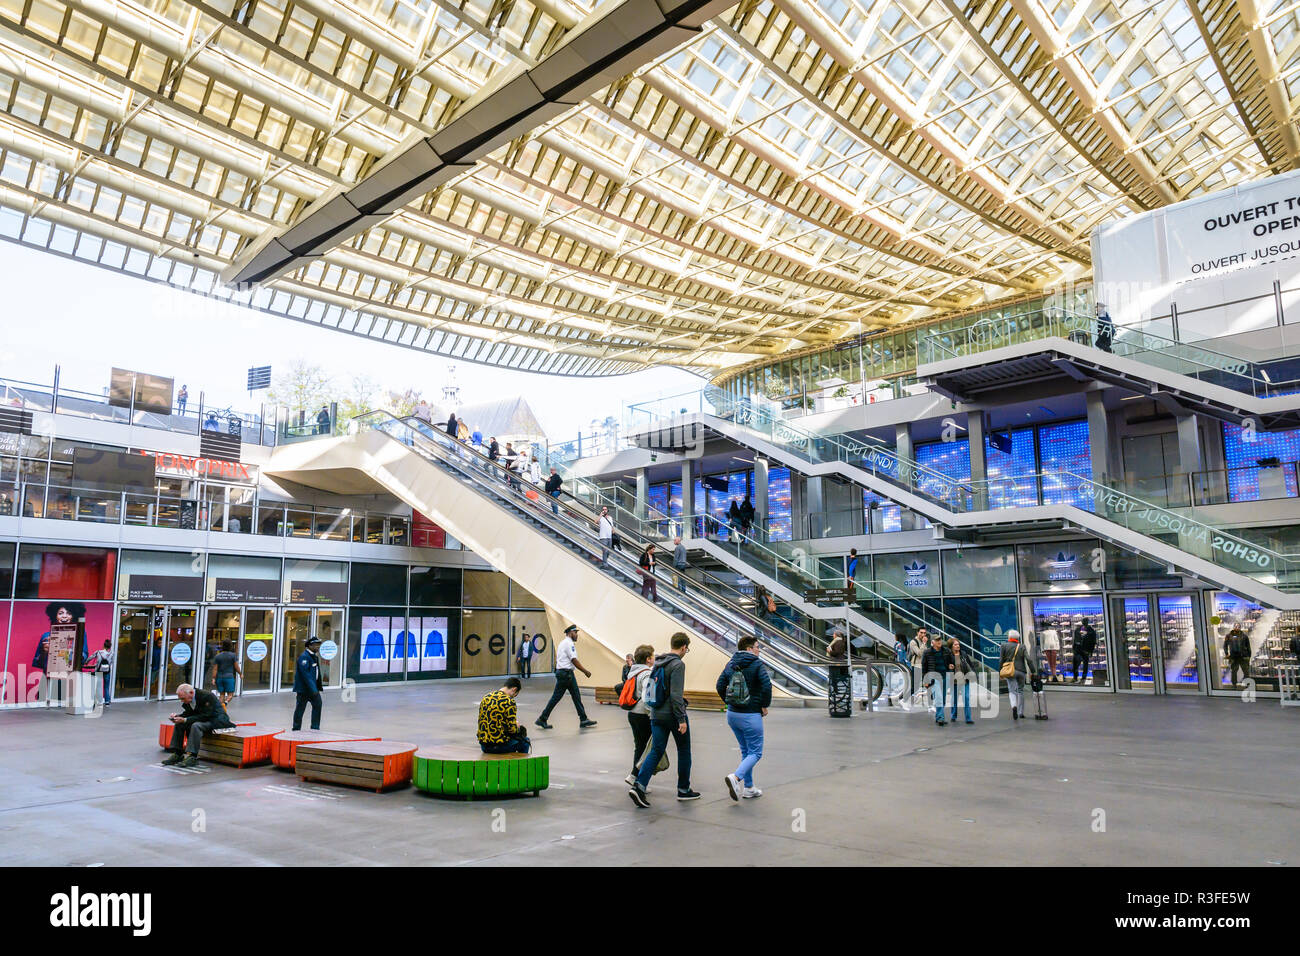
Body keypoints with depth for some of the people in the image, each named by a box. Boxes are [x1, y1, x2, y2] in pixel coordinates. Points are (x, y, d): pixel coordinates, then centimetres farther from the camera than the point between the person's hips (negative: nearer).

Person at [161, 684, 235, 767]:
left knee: (196, 725, -33)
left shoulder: (207, 696, -24)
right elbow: (188, 713, 10)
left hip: (217, 720, -9)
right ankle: (177, 754, -1)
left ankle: (192, 756, -30)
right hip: (204, 720, 9)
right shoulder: (187, 700, 0)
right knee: (179, 724, -2)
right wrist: (178, 716, -11)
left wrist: (185, 720, -29)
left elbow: (205, 716, -26)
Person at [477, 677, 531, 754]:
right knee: (525, 741, 19)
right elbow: (512, 729, -17)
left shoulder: (486, 698, 6)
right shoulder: (509, 701, -15)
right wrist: (517, 726, 6)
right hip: (500, 746, -7)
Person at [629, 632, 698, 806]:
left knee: (656, 751, 6)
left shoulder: (657, 663, 9)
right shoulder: (678, 664, -15)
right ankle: (683, 789, 22)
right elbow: (676, 695, -22)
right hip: (672, 715, -6)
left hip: (656, 715, 6)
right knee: (684, 751, 12)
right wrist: (682, 719, -19)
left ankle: (639, 785, -11)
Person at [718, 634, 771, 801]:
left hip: (732, 714, 7)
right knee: (755, 752, 1)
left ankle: (748, 788, 20)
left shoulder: (731, 664, 8)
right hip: (751, 716, -7)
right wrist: (765, 706, -9)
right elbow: (766, 685, -21)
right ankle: (735, 777, -21)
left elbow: (720, 685, 6)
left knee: (745, 750, 19)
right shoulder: (757, 664, -10)